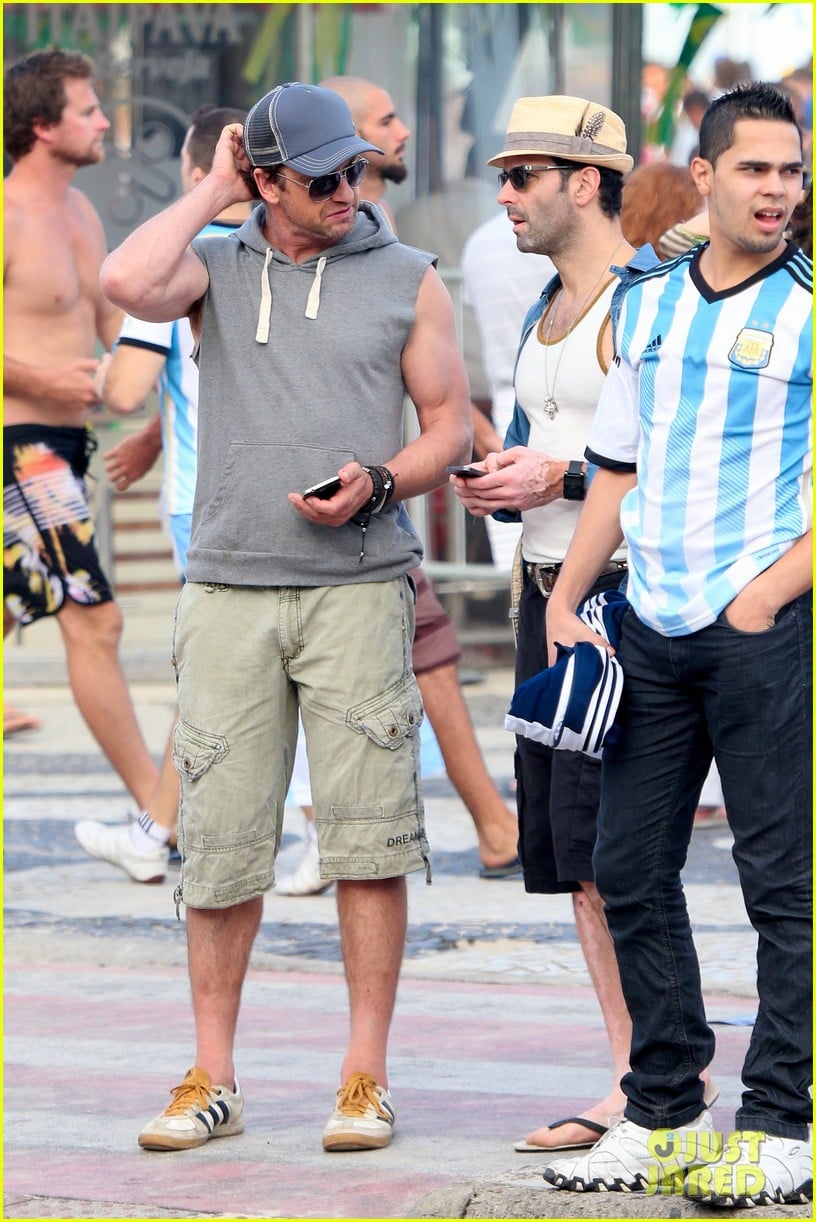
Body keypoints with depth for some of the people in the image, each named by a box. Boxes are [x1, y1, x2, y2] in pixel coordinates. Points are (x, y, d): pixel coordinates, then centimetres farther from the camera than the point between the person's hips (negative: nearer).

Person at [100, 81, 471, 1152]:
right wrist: (211, 192, 0)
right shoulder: (216, 268, 10)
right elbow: (126, 284, -12)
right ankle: (213, 1080, 9)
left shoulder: (408, 281, 9)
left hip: (359, 589, -1)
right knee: (218, 841, 1)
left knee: (370, 838, -6)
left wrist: (378, 484, -9)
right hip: (228, 589, 1)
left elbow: (450, 427, 10)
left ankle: (365, 1076, 1)